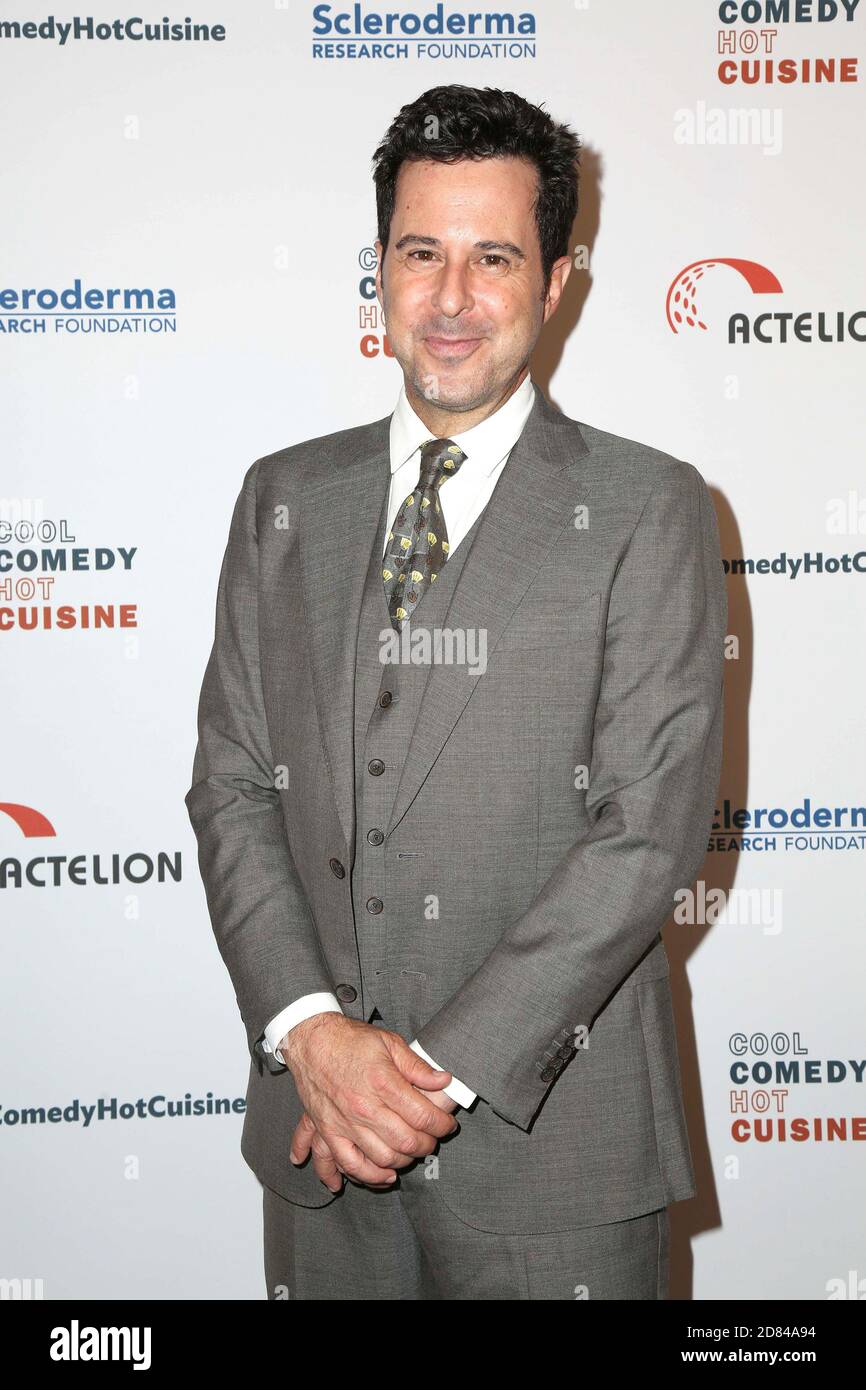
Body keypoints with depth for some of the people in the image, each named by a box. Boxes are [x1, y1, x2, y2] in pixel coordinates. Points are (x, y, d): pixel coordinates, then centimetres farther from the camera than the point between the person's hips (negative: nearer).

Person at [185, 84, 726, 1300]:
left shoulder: (648, 510, -5)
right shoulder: (284, 498, 7)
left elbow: (653, 827, -12)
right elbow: (232, 785, 3)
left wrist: (444, 1065, -15)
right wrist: (309, 1029, -11)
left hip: (550, 1138, -3)